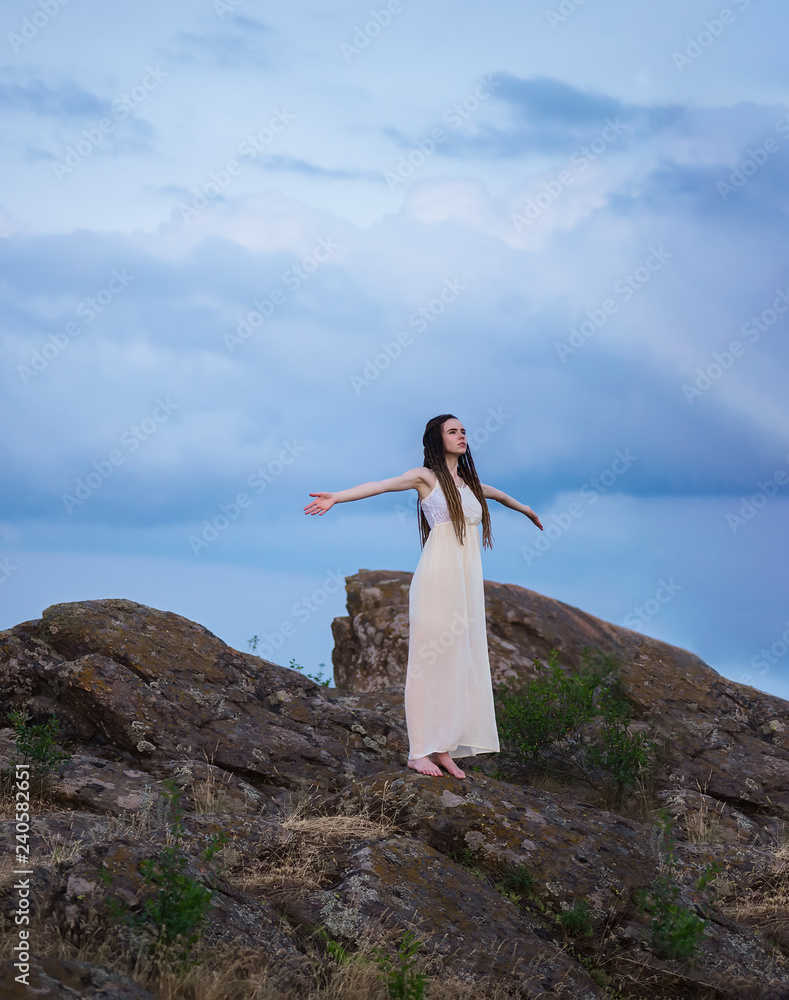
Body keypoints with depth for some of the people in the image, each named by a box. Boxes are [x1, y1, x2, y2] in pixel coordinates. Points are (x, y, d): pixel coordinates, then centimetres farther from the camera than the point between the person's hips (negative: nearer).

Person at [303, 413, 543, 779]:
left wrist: (525, 509, 59)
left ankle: (443, 748, 4)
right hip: (438, 575, -7)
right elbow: (380, 485, -12)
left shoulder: (468, 481, 20)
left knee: (459, 661, 2)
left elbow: (497, 494, 40)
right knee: (430, 660, -8)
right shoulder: (426, 476, 1)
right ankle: (419, 751, -7)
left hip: (468, 580, 7)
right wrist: (336, 497, -26)